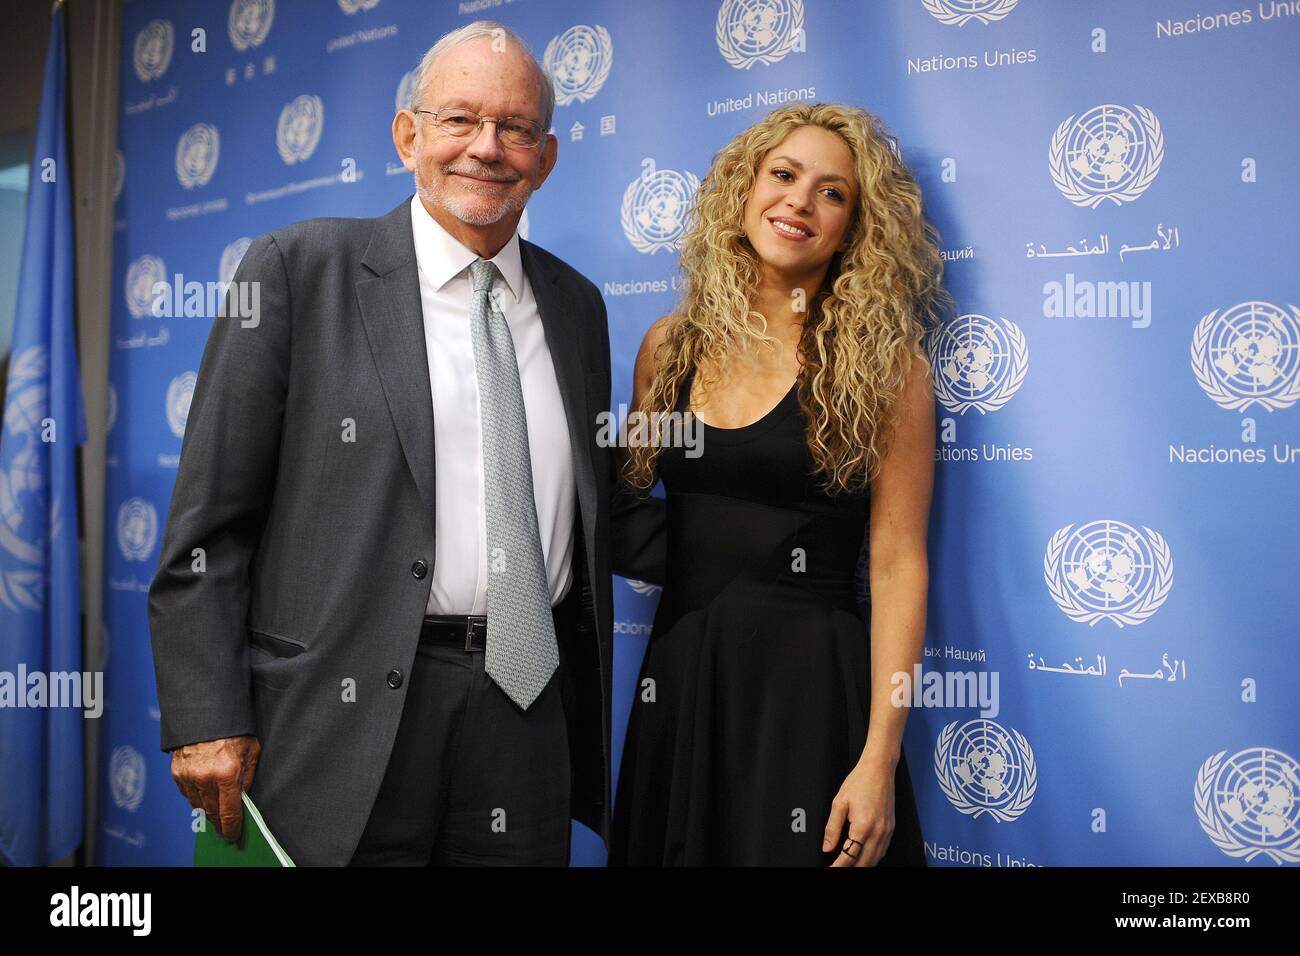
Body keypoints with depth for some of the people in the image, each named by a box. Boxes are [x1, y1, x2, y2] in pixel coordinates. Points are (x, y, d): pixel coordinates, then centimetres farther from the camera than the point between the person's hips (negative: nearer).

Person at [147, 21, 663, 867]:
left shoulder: (576, 304, 11)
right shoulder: (298, 272, -3)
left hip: (527, 707, 4)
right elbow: (208, 520, -5)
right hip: (344, 713, -4)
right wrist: (207, 719, -9)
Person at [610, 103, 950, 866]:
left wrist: (880, 759, -13)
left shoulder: (884, 364, -5)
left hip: (812, 686, -3)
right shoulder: (670, 346, 6)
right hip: (676, 680, 4)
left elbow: (898, 565, -8)